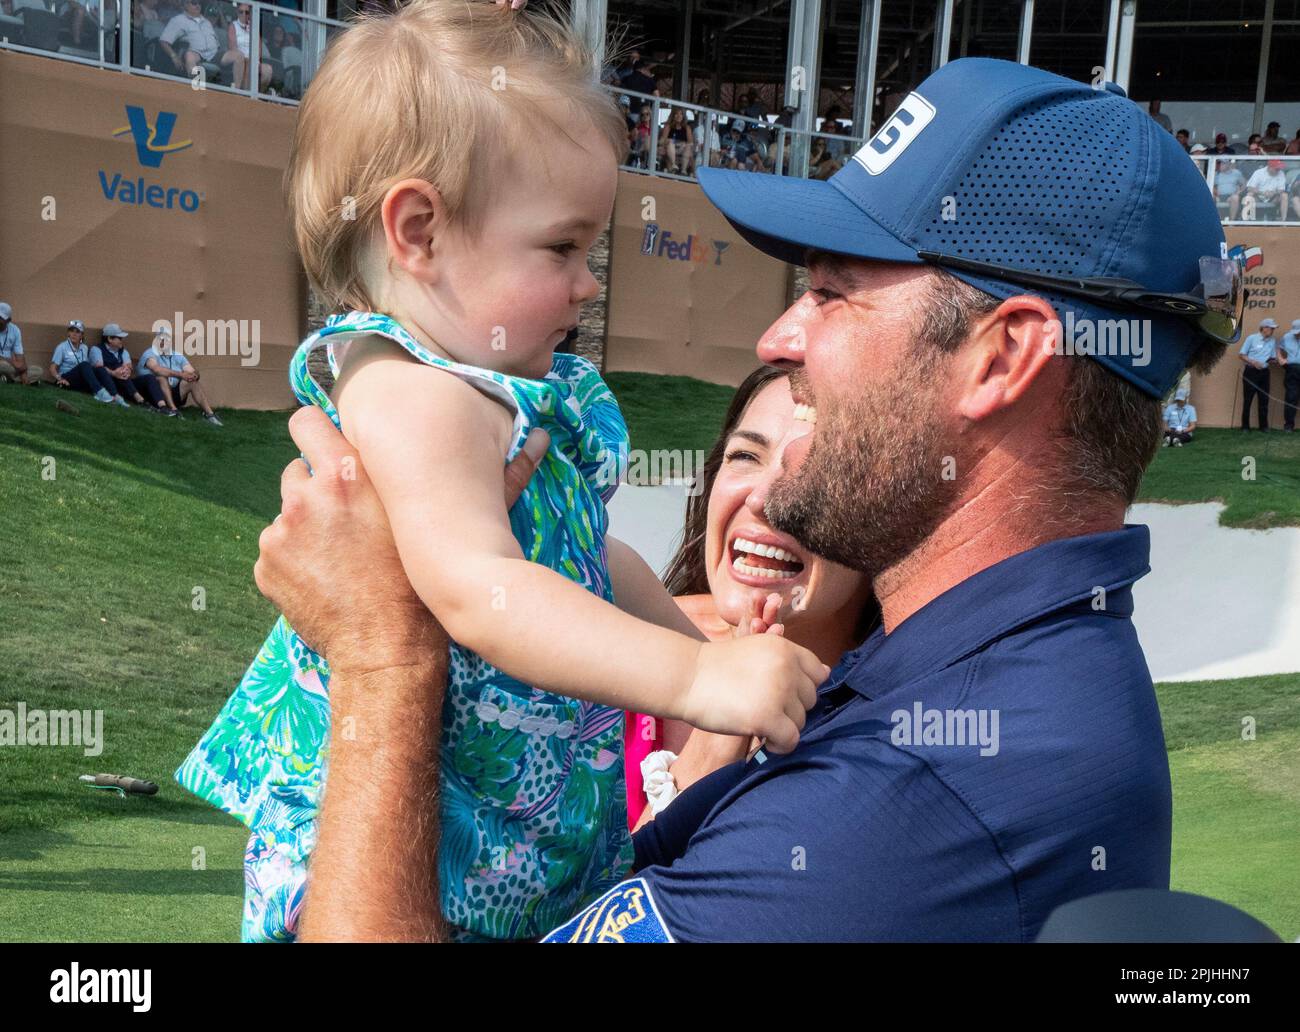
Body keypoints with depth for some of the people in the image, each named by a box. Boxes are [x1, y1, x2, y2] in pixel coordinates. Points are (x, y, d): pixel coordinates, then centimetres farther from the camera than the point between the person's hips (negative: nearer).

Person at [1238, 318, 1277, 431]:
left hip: (1264, 372, 4)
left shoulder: (1273, 341, 9)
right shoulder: (1251, 338, -3)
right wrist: (1253, 362, -16)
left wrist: (1274, 360, -9)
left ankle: (1264, 426, 12)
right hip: (1250, 372, -4)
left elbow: (1273, 358, 16)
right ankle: (1245, 426, 6)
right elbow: (1241, 355, -2)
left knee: (1264, 400, 4)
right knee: (1247, 400, 0)